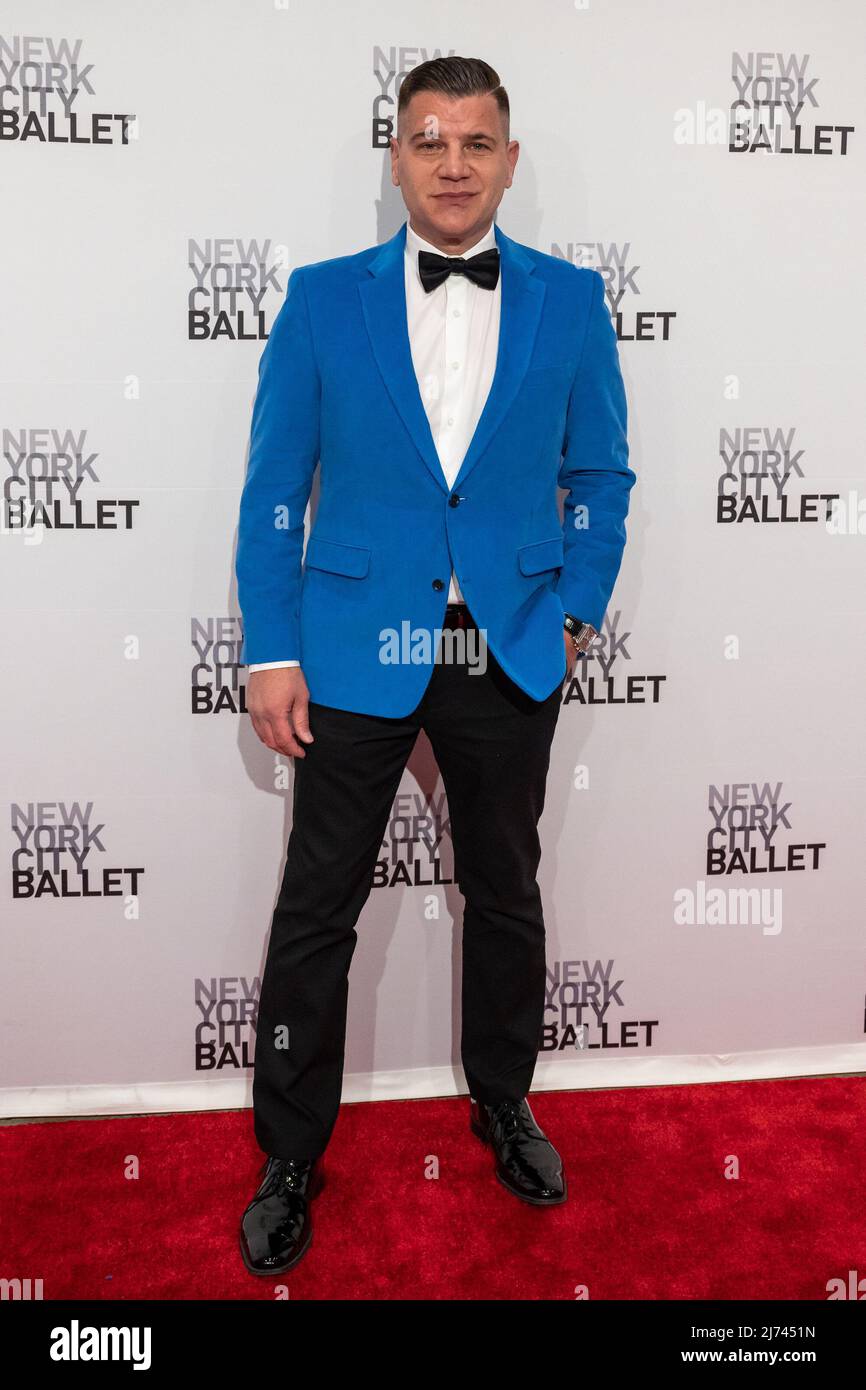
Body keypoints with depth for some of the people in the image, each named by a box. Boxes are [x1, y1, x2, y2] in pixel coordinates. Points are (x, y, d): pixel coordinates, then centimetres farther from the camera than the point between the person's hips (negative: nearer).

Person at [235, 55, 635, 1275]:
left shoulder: (569, 301, 4)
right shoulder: (322, 300, 1)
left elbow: (600, 476, 9)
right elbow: (274, 489, 0)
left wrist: (577, 613, -1)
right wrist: (272, 651, -6)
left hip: (511, 659, 2)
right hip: (358, 655, -1)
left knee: (506, 896, 16)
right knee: (317, 909, 6)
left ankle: (504, 1105, 40)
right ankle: (291, 1156, 26)